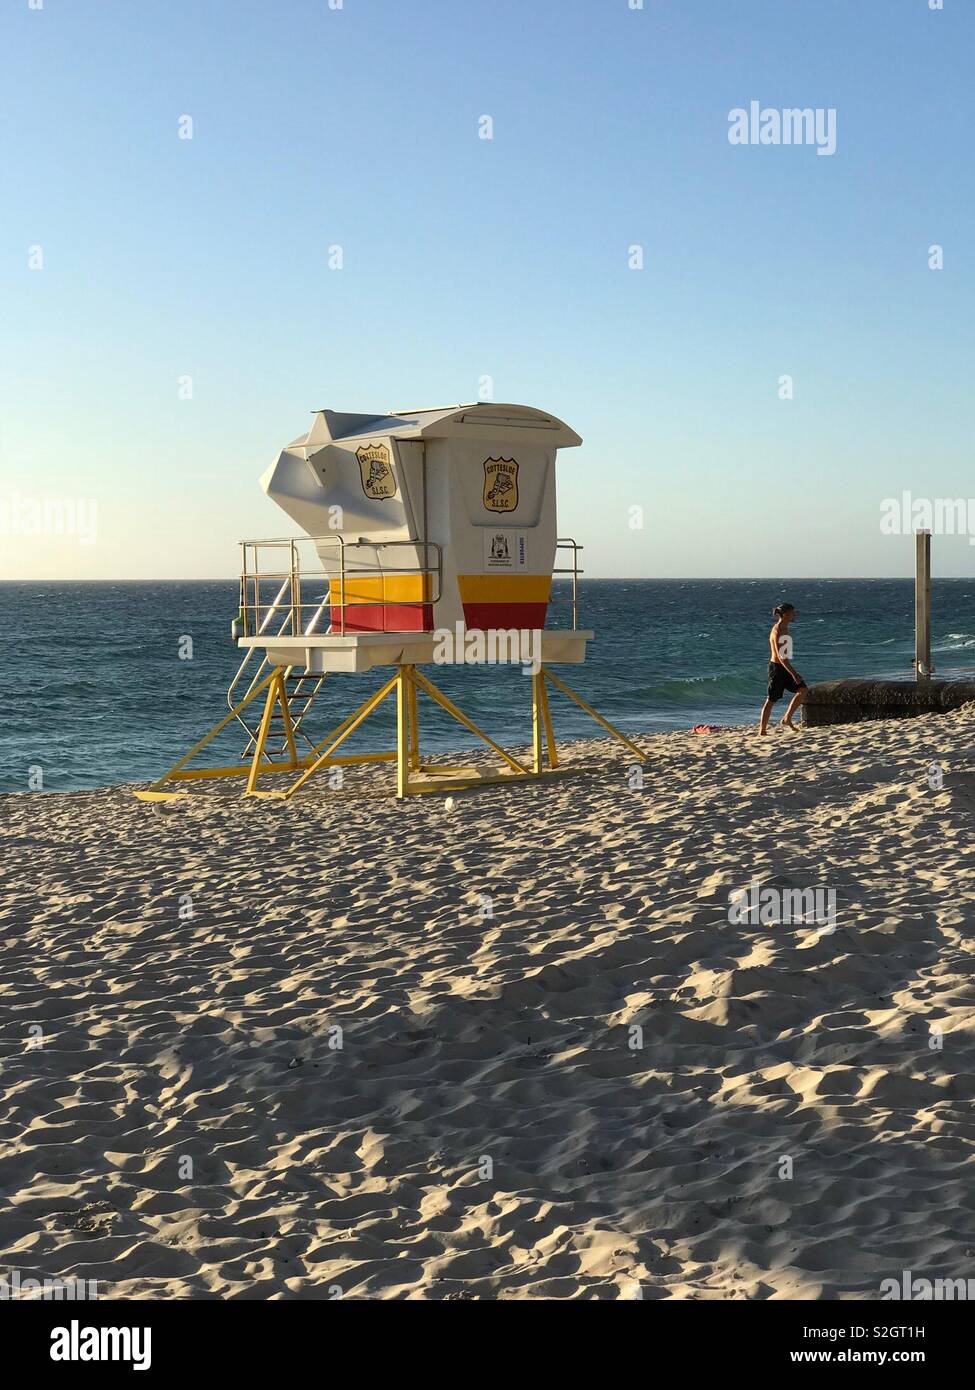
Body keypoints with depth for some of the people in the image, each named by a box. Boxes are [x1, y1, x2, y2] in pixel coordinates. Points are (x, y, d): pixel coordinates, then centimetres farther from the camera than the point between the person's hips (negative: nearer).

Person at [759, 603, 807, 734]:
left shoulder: (784, 629, 11)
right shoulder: (778, 631, -19)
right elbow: (780, 656, -25)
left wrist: (792, 671, 24)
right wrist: (793, 674, -27)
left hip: (784, 667, 9)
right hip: (777, 668, -9)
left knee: (802, 690, 2)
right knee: (771, 700, -3)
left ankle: (787, 719, 10)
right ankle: (762, 731, 4)